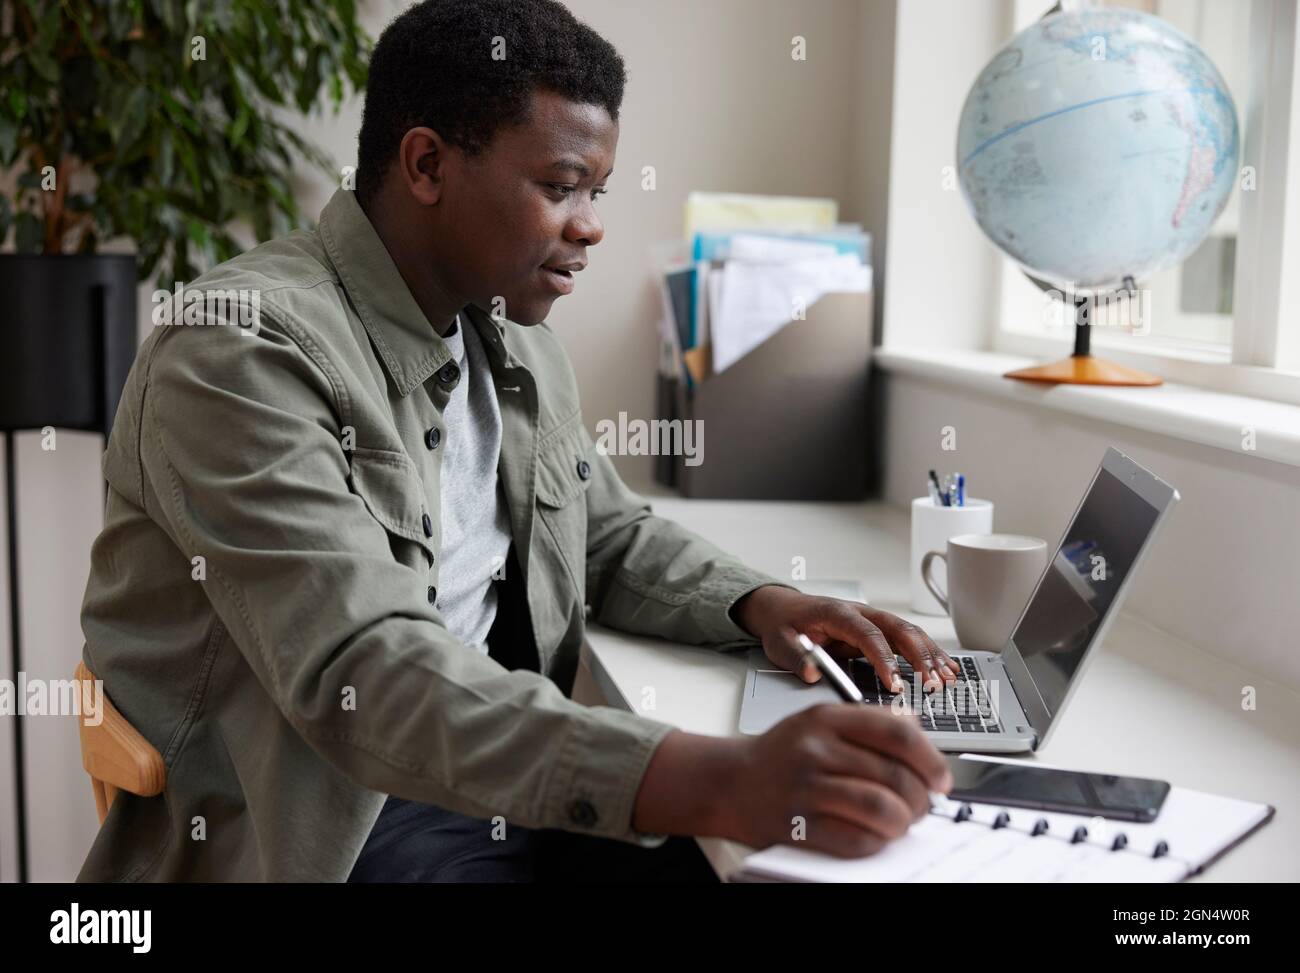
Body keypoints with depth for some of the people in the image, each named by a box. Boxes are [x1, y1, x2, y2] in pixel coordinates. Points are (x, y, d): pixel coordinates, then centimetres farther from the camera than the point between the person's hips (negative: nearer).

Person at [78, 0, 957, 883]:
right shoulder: (243, 346, -19)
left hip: (505, 769, 7)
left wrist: (762, 604, -4)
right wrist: (715, 781, -40)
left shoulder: (513, 336, 6)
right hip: (321, 822, -7)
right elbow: (362, 677, -30)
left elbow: (613, 536, 17)